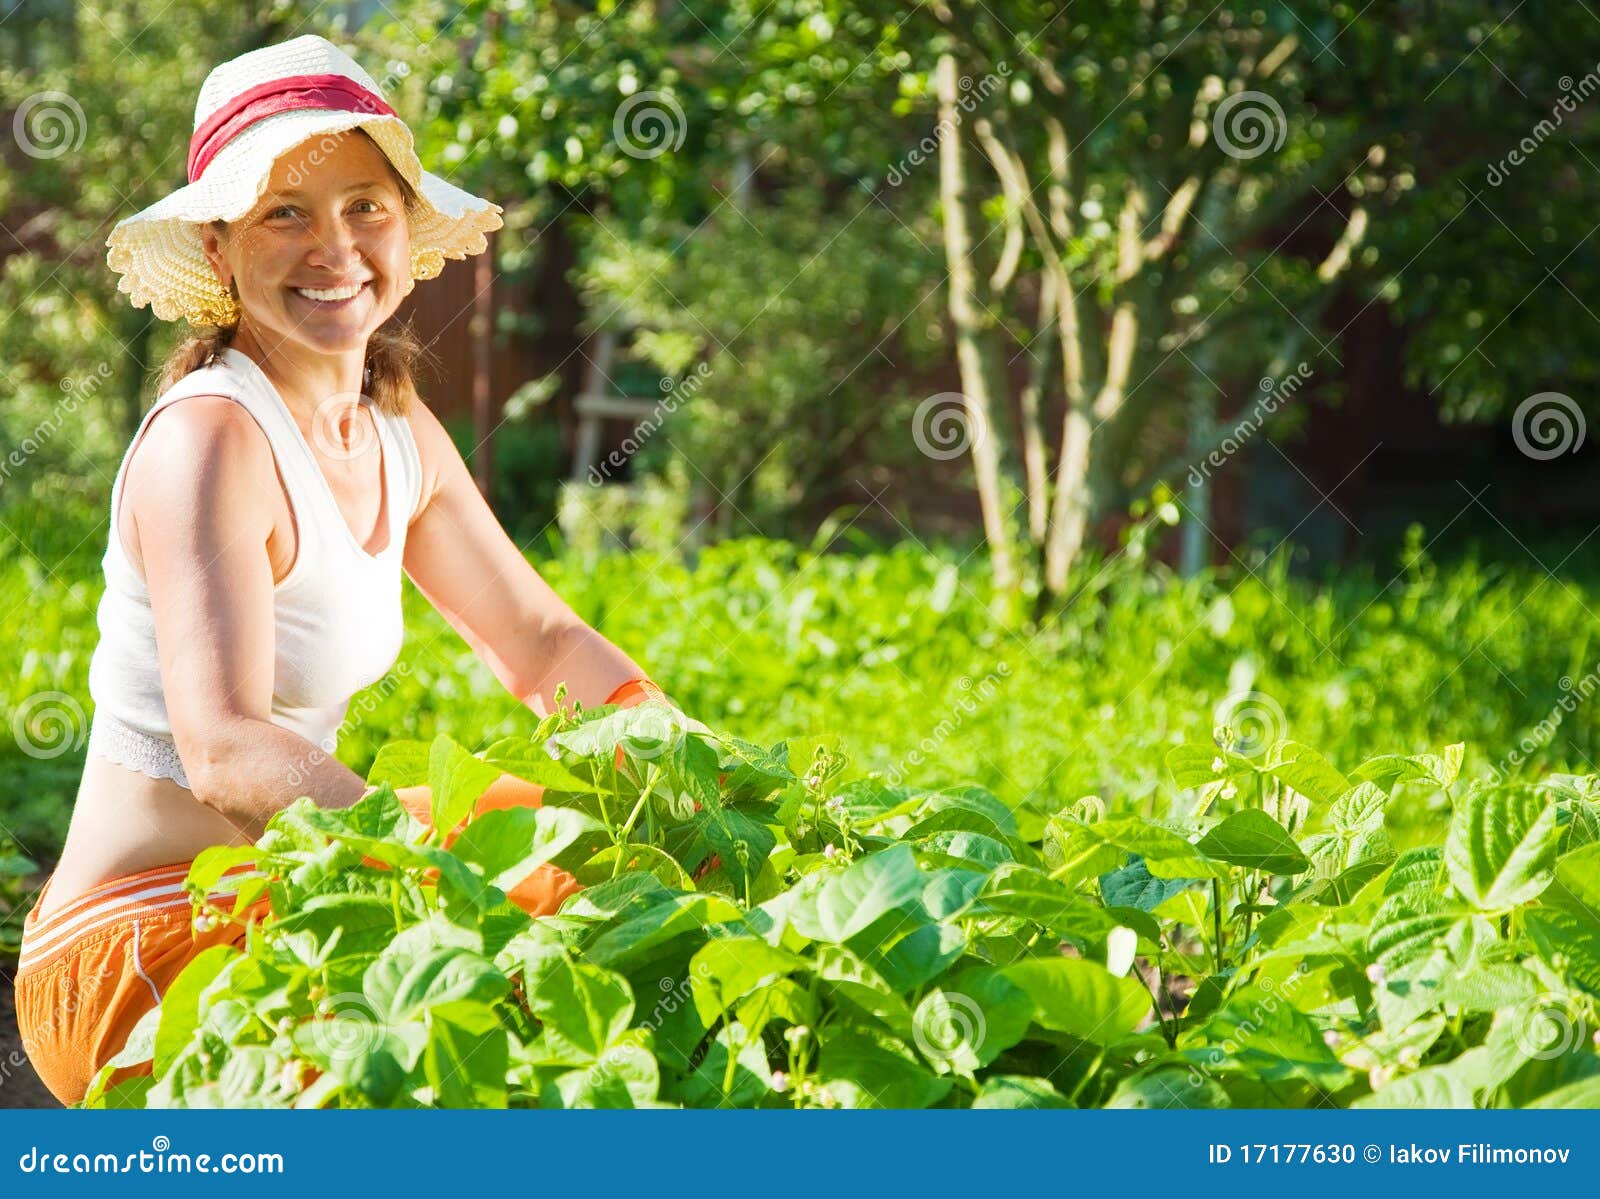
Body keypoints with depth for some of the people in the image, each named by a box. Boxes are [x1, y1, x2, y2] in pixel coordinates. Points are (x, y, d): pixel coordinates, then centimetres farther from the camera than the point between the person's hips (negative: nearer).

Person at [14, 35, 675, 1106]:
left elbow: (545, 646, 17)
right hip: (128, 963, -8)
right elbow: (226, 755, -30)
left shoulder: (400, 436, 7)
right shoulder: (209, 437, -19)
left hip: (259, 925, 9)